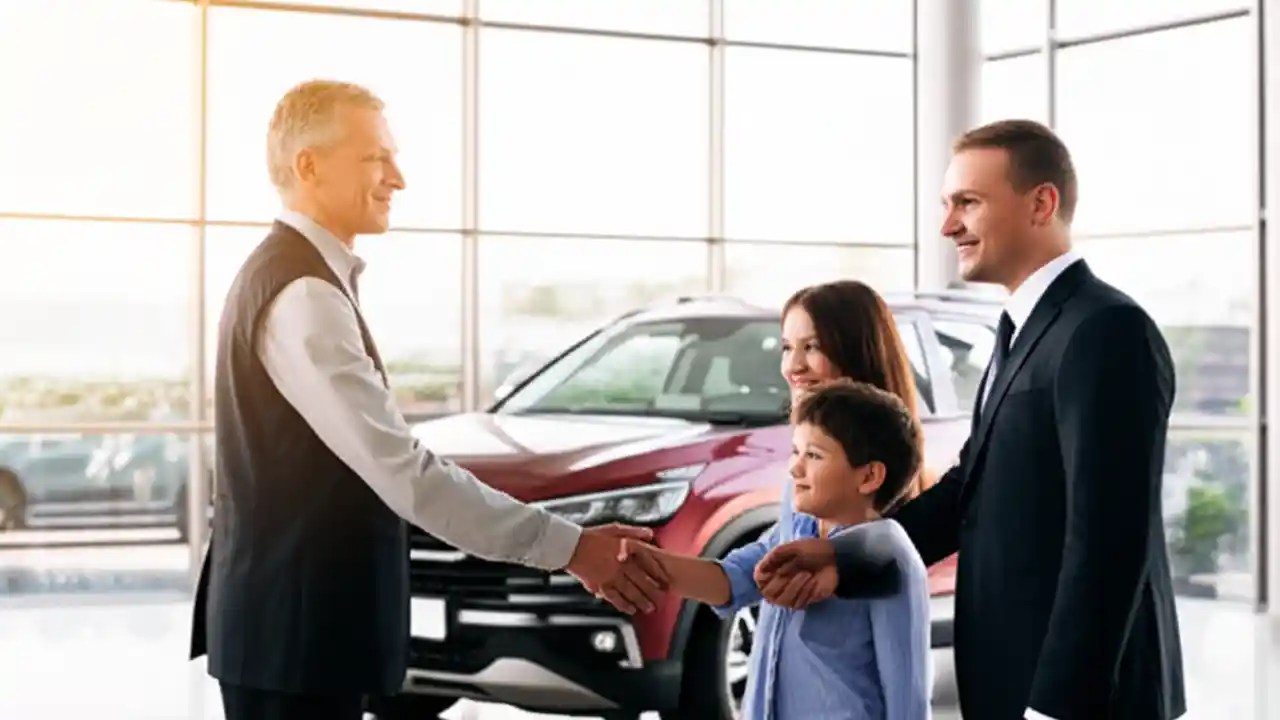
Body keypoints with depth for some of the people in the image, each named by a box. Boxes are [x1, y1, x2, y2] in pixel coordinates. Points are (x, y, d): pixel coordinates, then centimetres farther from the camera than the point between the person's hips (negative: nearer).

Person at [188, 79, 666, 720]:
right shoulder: (303, 293, -20)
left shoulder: (294, 274, 14)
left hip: (301, 615, 10)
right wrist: (567, 547, -25)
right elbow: (402, 470, -26)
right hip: (296, 625, -10)